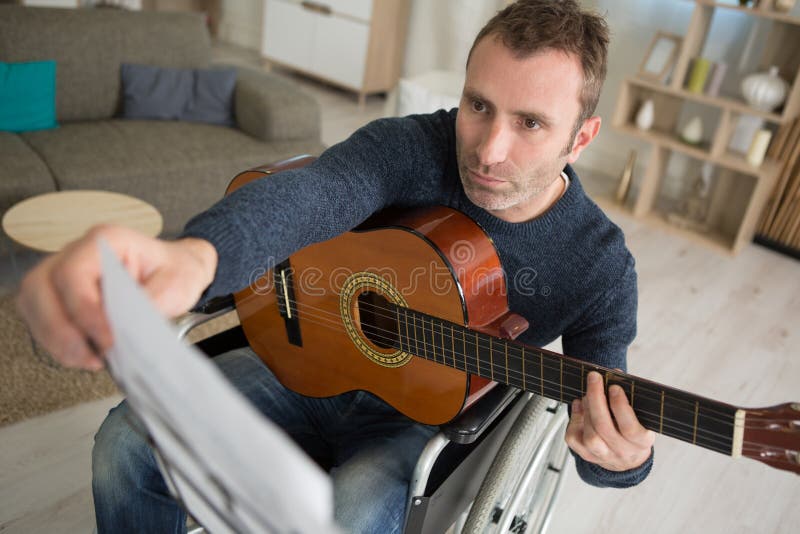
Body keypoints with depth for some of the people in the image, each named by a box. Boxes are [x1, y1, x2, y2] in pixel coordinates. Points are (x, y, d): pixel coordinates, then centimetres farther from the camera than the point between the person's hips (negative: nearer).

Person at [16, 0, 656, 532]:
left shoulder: (599, 266, -17)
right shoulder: (411, 147, -19)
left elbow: (603, 413, -11)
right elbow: (309, 193, -39)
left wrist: (621, 461, -38)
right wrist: (194, 255, -62)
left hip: (423, 417, -1)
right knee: (129, 440, -6)